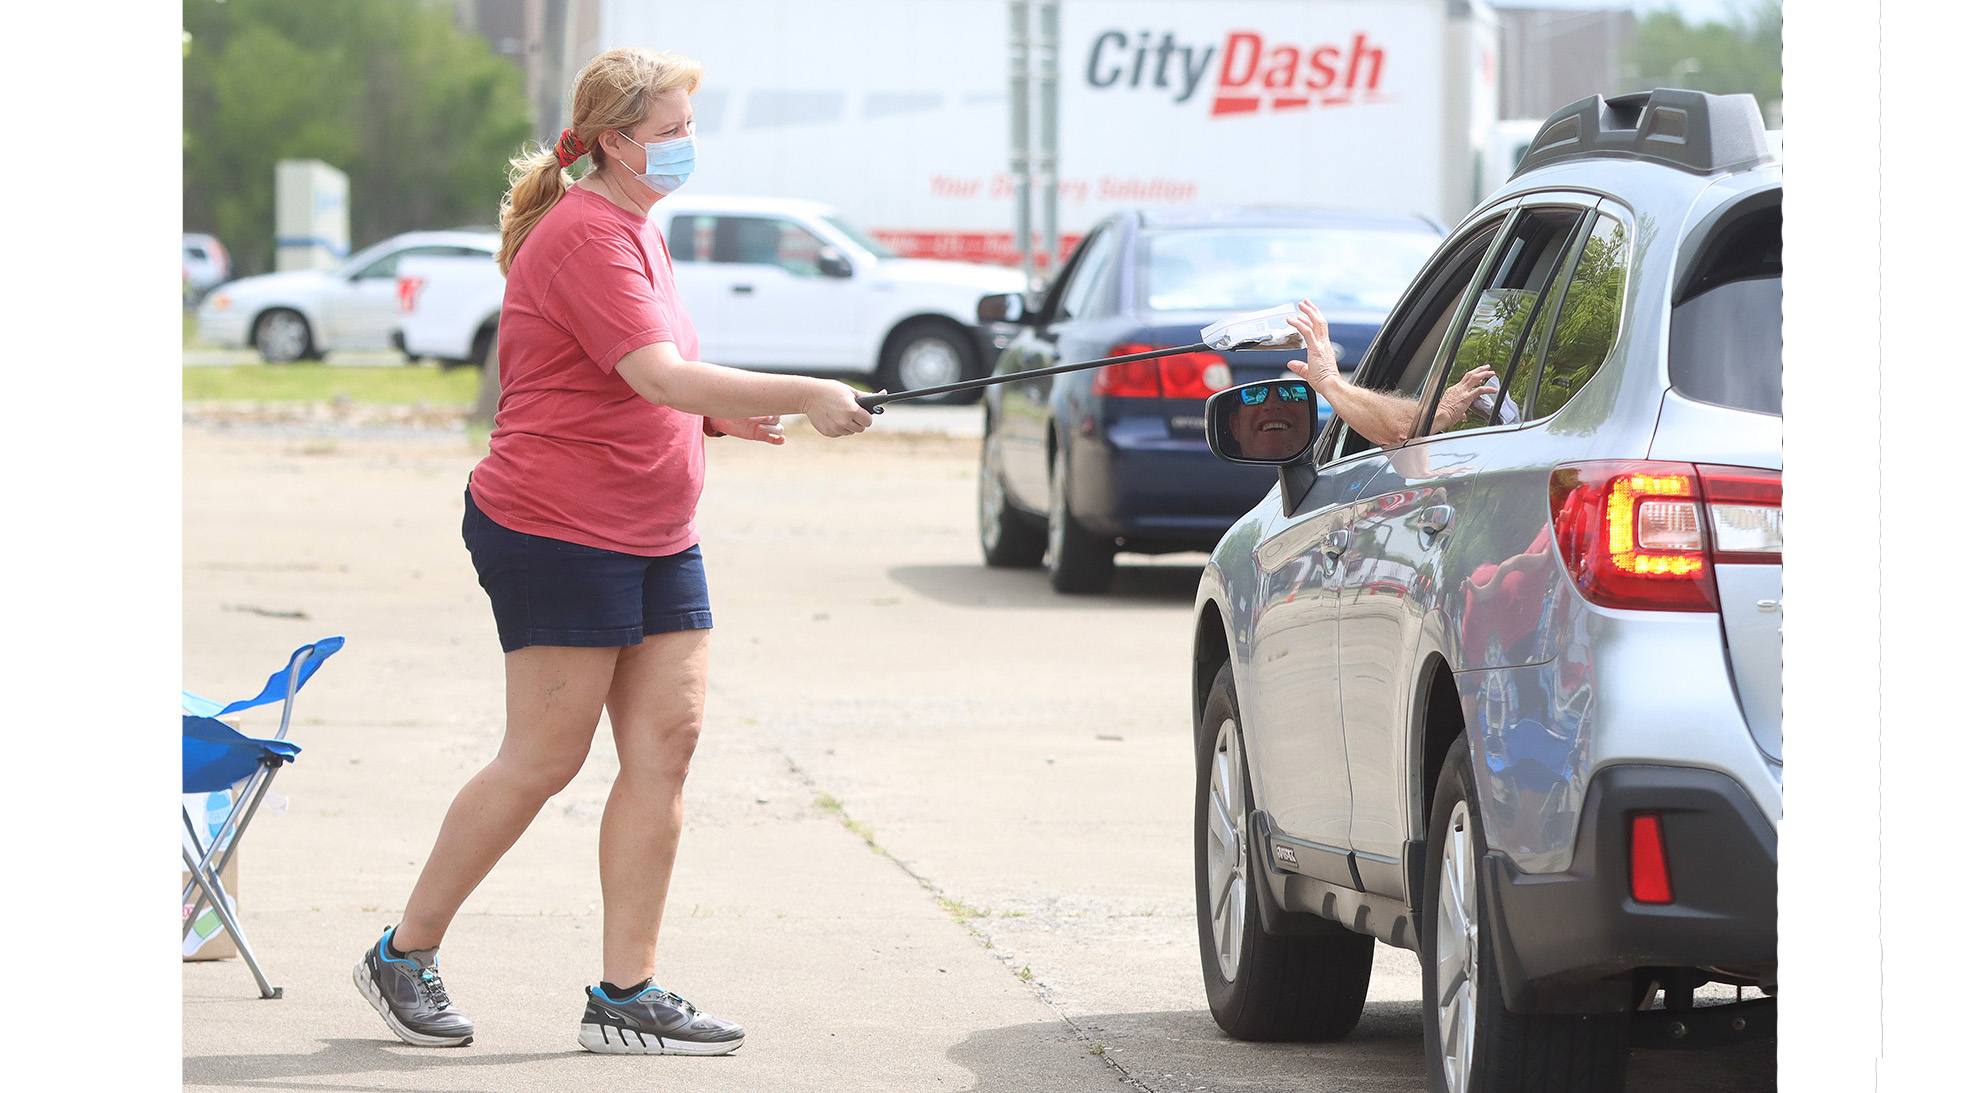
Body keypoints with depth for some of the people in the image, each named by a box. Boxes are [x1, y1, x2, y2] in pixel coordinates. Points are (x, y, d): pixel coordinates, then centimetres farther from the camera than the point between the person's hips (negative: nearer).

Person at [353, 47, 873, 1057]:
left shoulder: (635, 231, 17)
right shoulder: (586, 235, -16)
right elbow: (660, 376, -26)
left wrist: (718, 416, 8)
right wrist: (804, 396, -28)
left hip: (653, 537, 9)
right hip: (554, 529, -9)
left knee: (666, 740, 0)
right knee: (543, 758, -4)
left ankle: (626, 993, 1)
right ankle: (402, 956, 10)